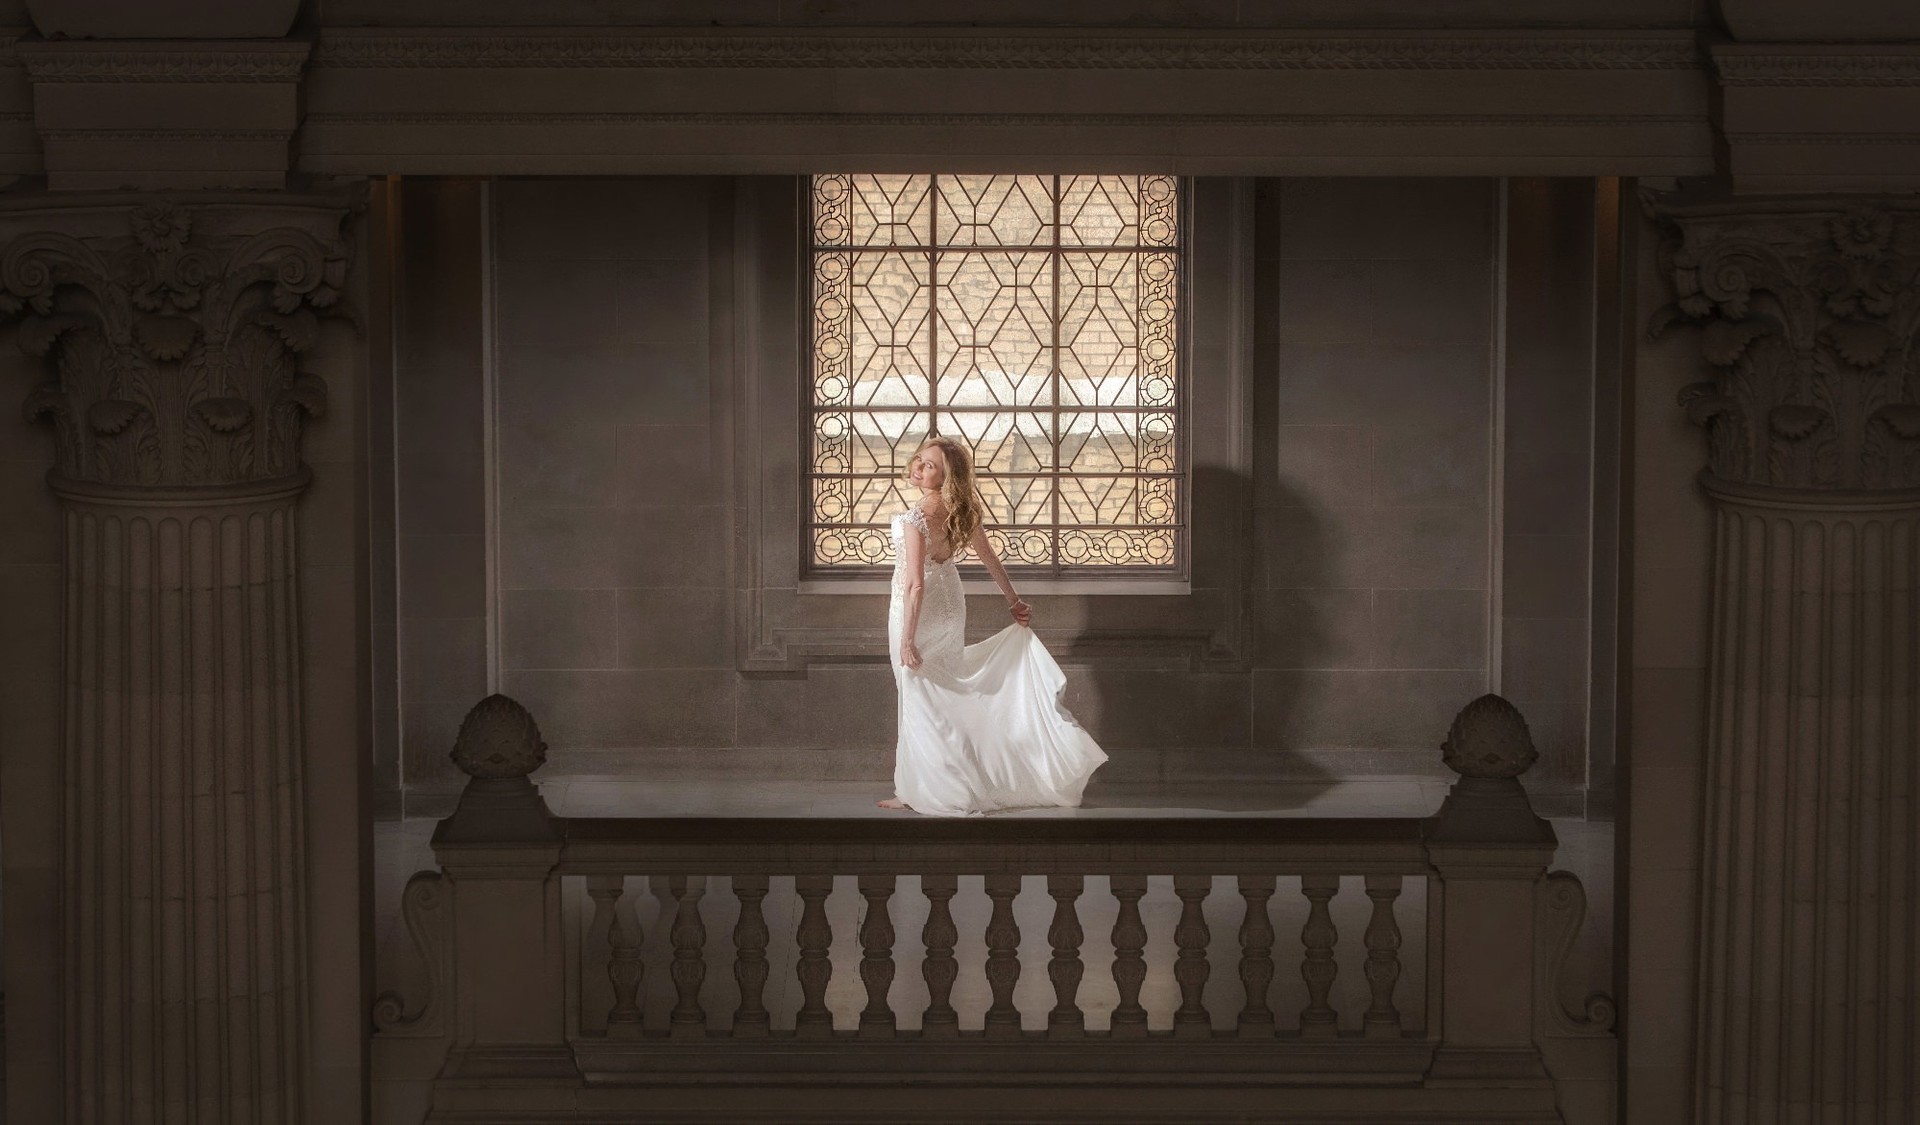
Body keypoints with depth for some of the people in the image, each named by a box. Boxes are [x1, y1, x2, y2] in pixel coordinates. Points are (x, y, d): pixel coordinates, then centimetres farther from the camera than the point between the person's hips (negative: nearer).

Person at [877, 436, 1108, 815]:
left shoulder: (915, 519, -25)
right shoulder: (960, 511, -3)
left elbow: (915, 584, -26)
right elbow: (990, 558, 7)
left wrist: (907, 639, -23)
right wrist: (1014, 602, 17)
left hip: (918, 612, -7)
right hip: (951, 609, 7)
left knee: (919, 700, 1)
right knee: (947, 695, 16)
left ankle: (917, 792, 7)